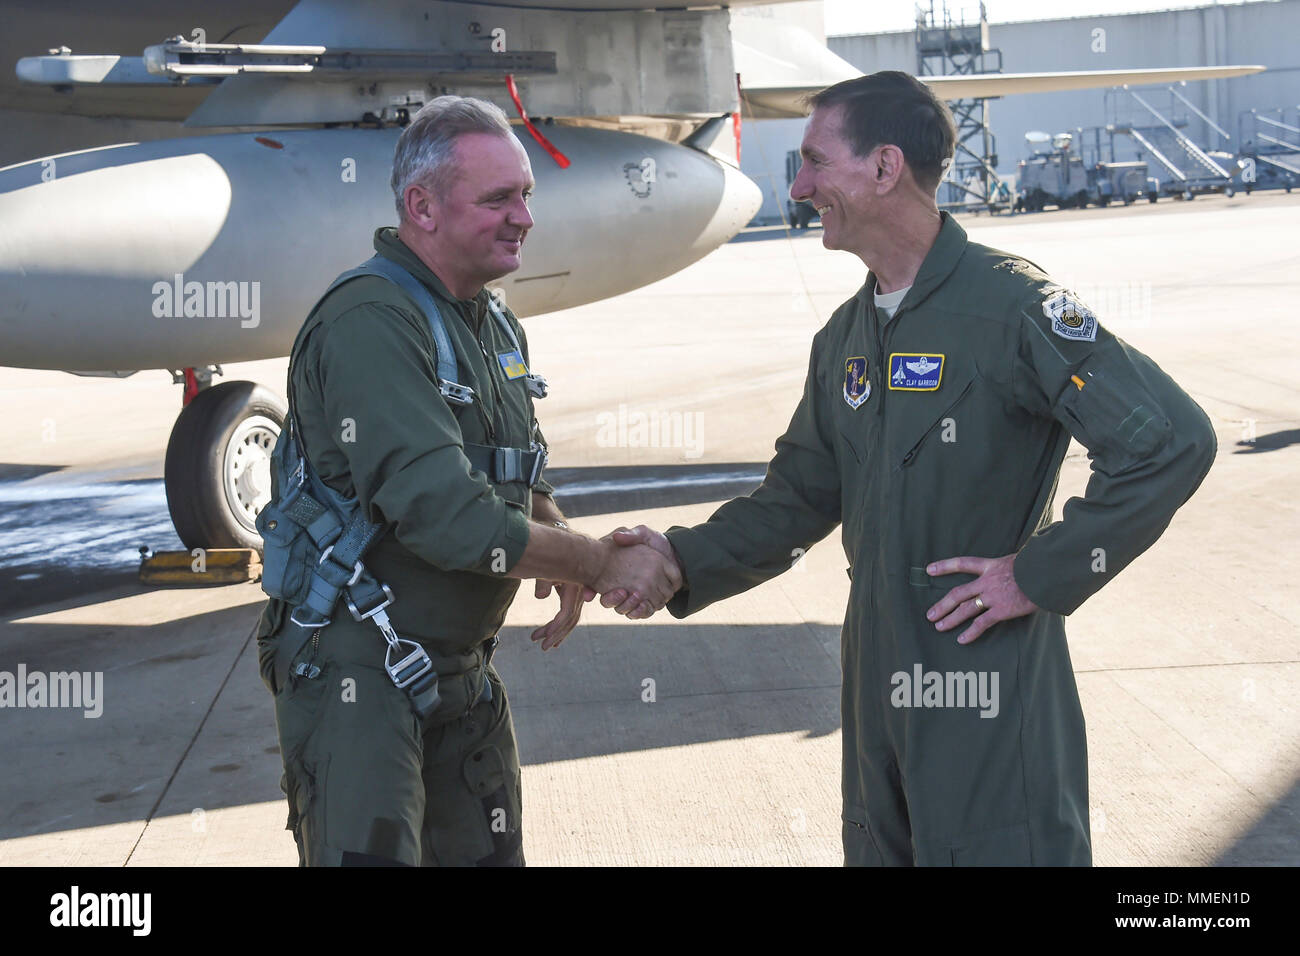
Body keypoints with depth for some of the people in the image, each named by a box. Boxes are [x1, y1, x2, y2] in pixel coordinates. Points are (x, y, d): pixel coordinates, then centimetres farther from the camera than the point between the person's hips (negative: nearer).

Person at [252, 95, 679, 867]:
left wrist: (561, 551, -2)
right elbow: (445, 516, -28)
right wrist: (601, 563, -17)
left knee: (488, 854, 16)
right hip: (356, 671, -9)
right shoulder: (369, 325, -21)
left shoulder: (497, 328, 10)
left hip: (463, 671, 9)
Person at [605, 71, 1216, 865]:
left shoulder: (1011, 305, -16)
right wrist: (687, 562, 0)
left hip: (992, 688, -8)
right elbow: (801, 495, 15)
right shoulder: (847, 337, 10)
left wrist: (1041, 574, -18)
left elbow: (1173, 439, -22)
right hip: (880, 684, 8)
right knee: (881, 851, 18)